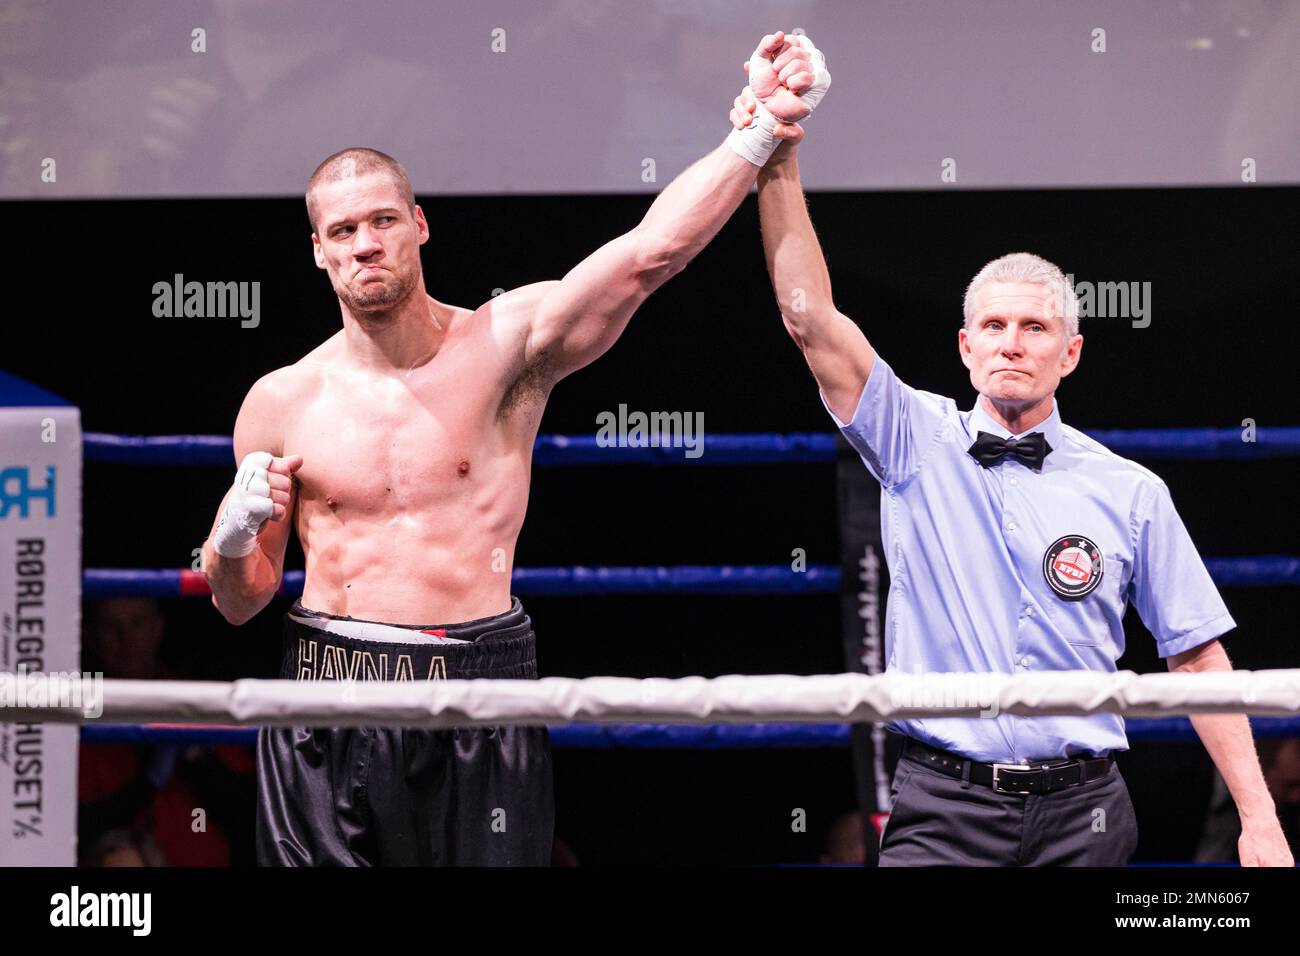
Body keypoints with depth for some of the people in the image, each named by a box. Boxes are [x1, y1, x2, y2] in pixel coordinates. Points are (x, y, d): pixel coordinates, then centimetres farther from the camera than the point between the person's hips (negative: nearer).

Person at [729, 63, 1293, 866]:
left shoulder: (1130, 492, 7)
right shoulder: (916, 444, 7)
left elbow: (1198, 657, 7)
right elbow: (812, 320, -4)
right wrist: (779, 169, -14)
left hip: (1081, 816, 1)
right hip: (943, 811, -1)